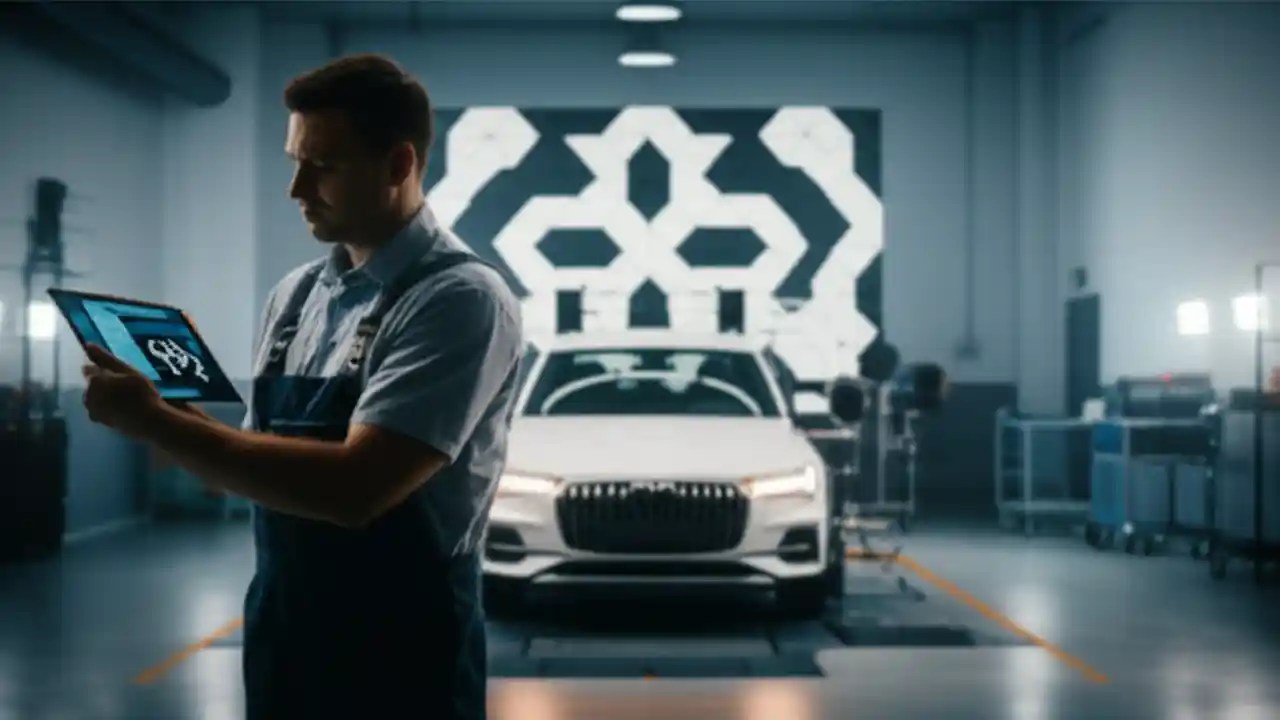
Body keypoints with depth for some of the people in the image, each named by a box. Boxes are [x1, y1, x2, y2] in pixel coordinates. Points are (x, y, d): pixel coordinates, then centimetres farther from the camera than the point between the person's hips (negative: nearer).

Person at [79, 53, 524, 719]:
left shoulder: (461, 300, -16)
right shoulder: (295, 295, 4)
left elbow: (354, 486, -25)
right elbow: (271, 456, 12)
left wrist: (154, 423, -20)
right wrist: (179, 427, -8)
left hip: (398, 665, -6)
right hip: (280, 646, 6)